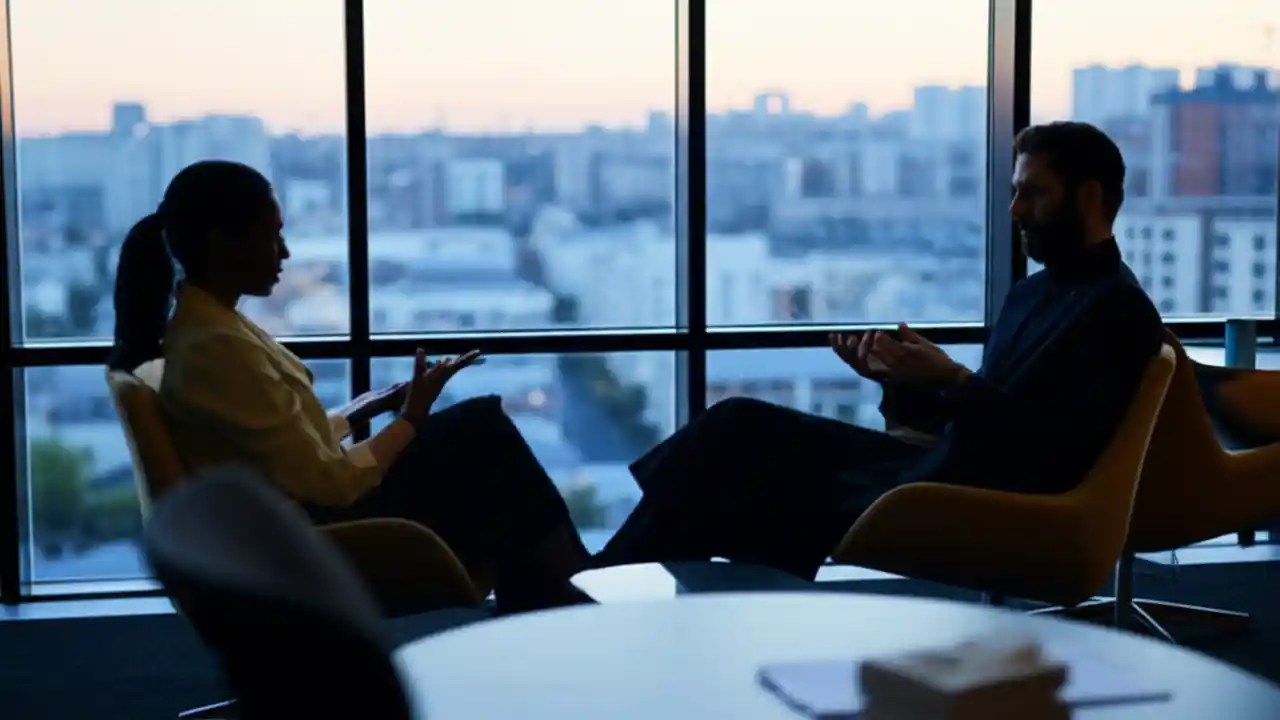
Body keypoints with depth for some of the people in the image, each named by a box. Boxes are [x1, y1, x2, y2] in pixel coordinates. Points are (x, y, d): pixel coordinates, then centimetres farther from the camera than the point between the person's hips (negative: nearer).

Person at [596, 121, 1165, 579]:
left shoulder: (1119, 310, -5)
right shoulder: (1031, 292, 22)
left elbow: (1066, 450, -17)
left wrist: (953, 380, -20)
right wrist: (896, 381, 3)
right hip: (938, 461, 9)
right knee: (740, 425, -6)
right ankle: (608, 580, -10)